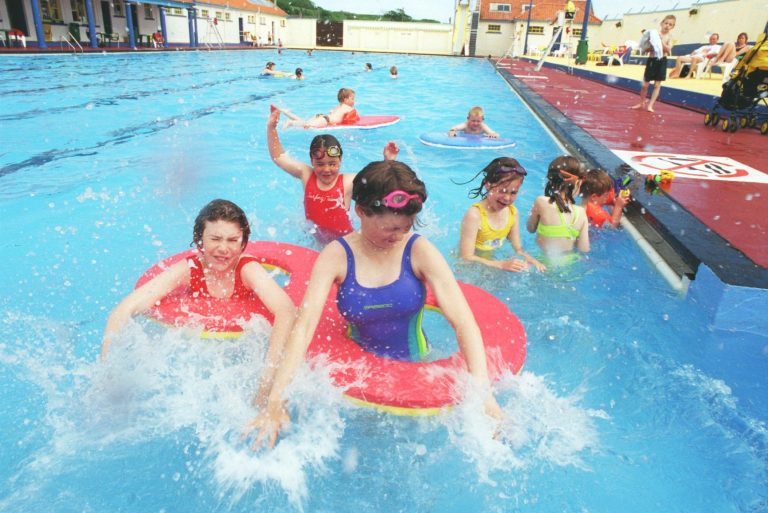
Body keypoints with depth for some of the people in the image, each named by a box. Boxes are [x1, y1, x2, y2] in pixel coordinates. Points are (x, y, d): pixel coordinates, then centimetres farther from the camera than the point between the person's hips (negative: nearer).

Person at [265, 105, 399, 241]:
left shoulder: (348, 182, -8)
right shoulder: (306, 175, -1)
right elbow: (278, 157, 7)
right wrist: (271, 127, 2)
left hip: (343, 239, -3)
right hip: (313, 239, 3)